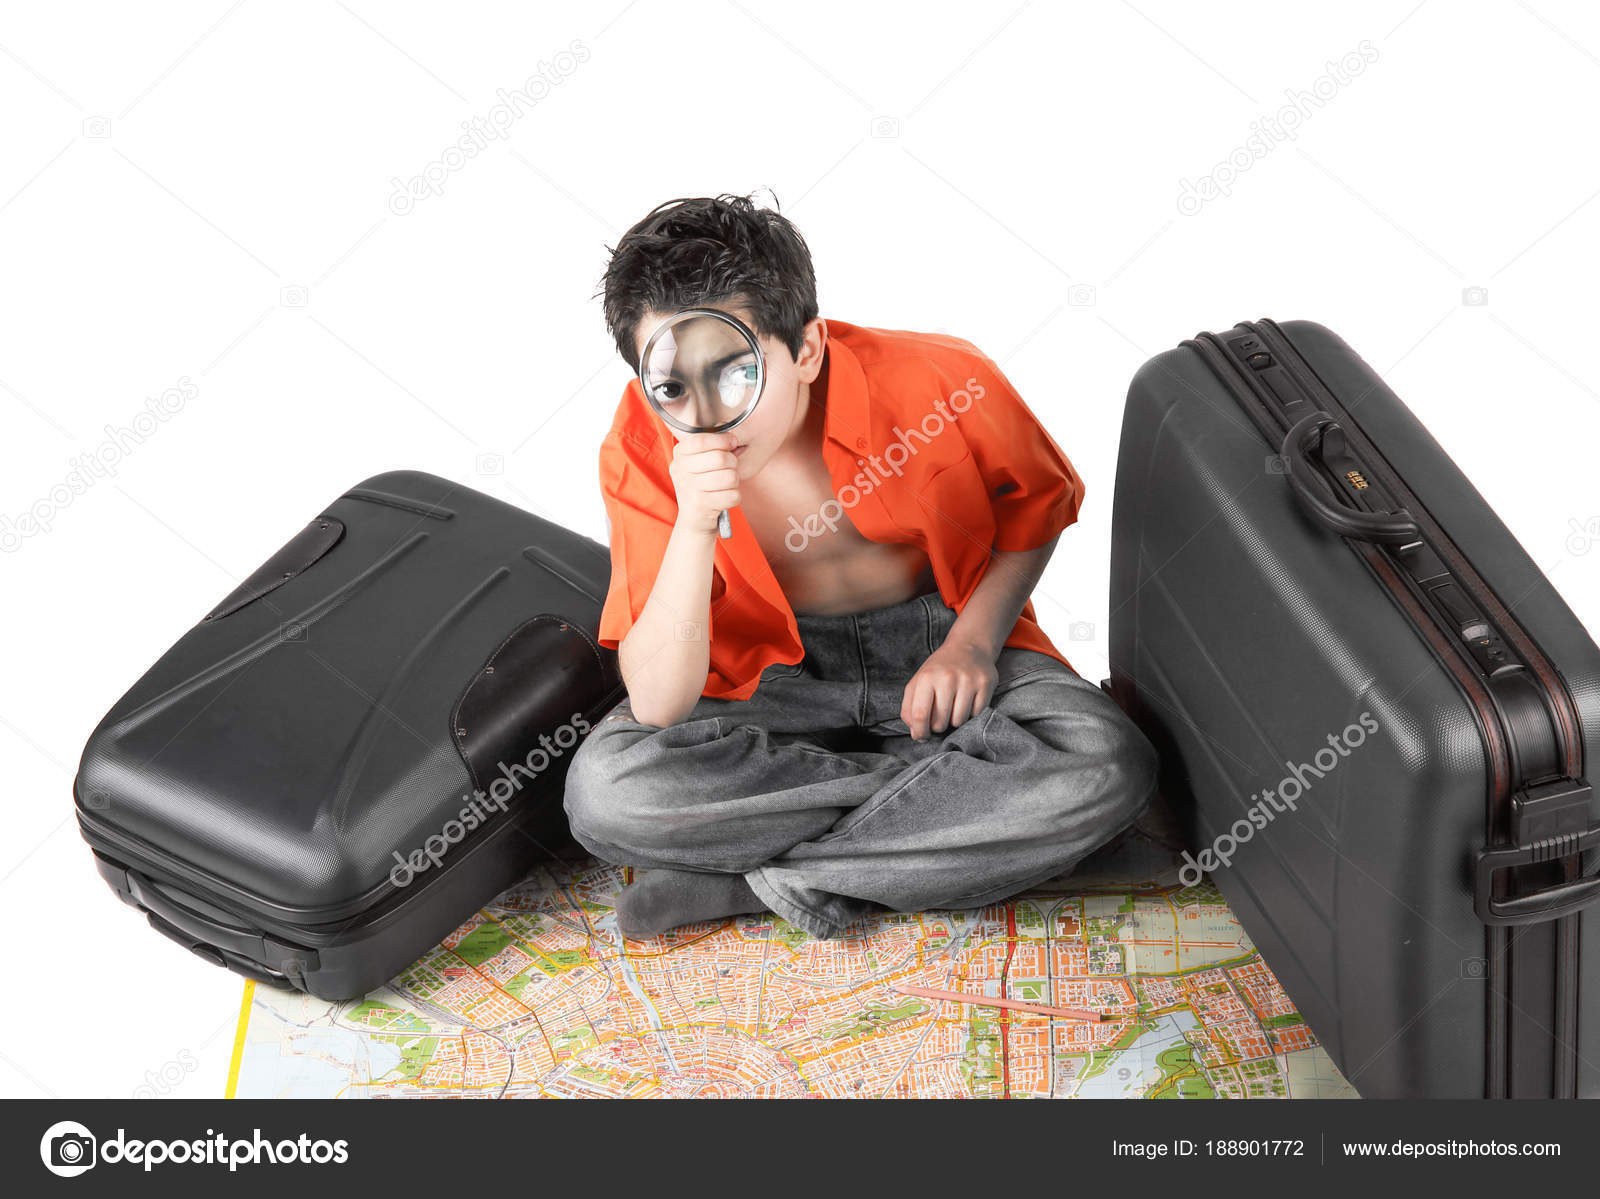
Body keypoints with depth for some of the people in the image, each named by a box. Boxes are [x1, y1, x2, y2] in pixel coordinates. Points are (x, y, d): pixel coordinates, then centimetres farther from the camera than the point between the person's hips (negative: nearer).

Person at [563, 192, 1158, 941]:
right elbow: (658, 706, -24)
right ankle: (944, 790, -16)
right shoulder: (641, 454, -19)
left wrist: (974, 640, -12)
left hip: (943, 641, 0)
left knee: (1110, 769, -30)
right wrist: (694, 526, -38)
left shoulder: (940, 384, -21)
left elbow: (1039, 507, 2)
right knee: (604, 792, -28)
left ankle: (760, 880, -21)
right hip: (775, 671, 0)